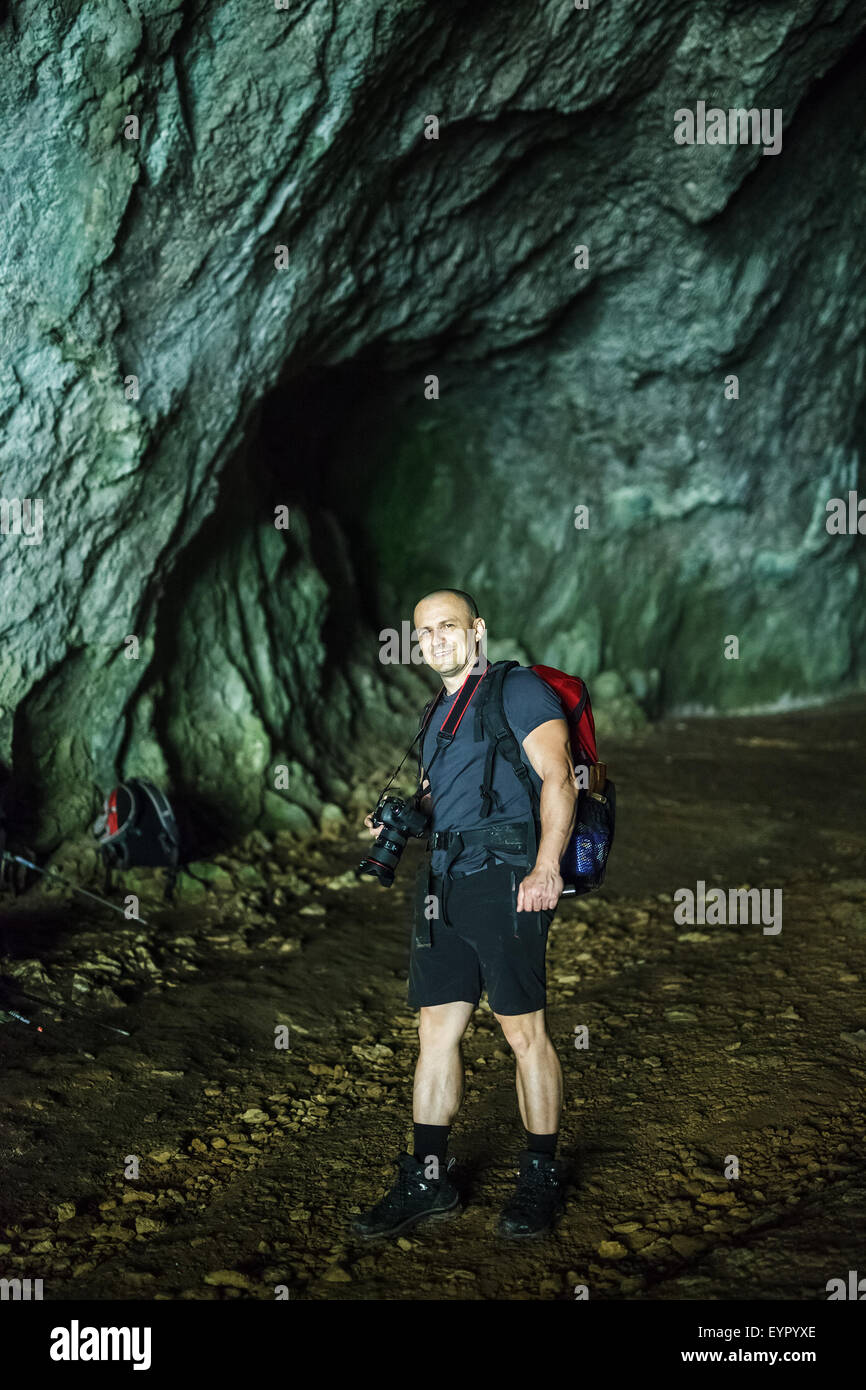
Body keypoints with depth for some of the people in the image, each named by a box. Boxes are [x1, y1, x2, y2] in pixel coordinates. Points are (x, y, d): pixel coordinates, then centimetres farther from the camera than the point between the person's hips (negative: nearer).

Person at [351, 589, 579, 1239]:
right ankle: (428, 1178, 12)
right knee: (436, 1026, 6)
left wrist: (546, 866, -21)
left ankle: (542, 1178, 7)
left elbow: (559, 778, -10)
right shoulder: (441, 713, 23)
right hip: (443, 880, 8)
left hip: (504, 873, -8)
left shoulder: (517, 689, 0)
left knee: (524, 1029, -4)